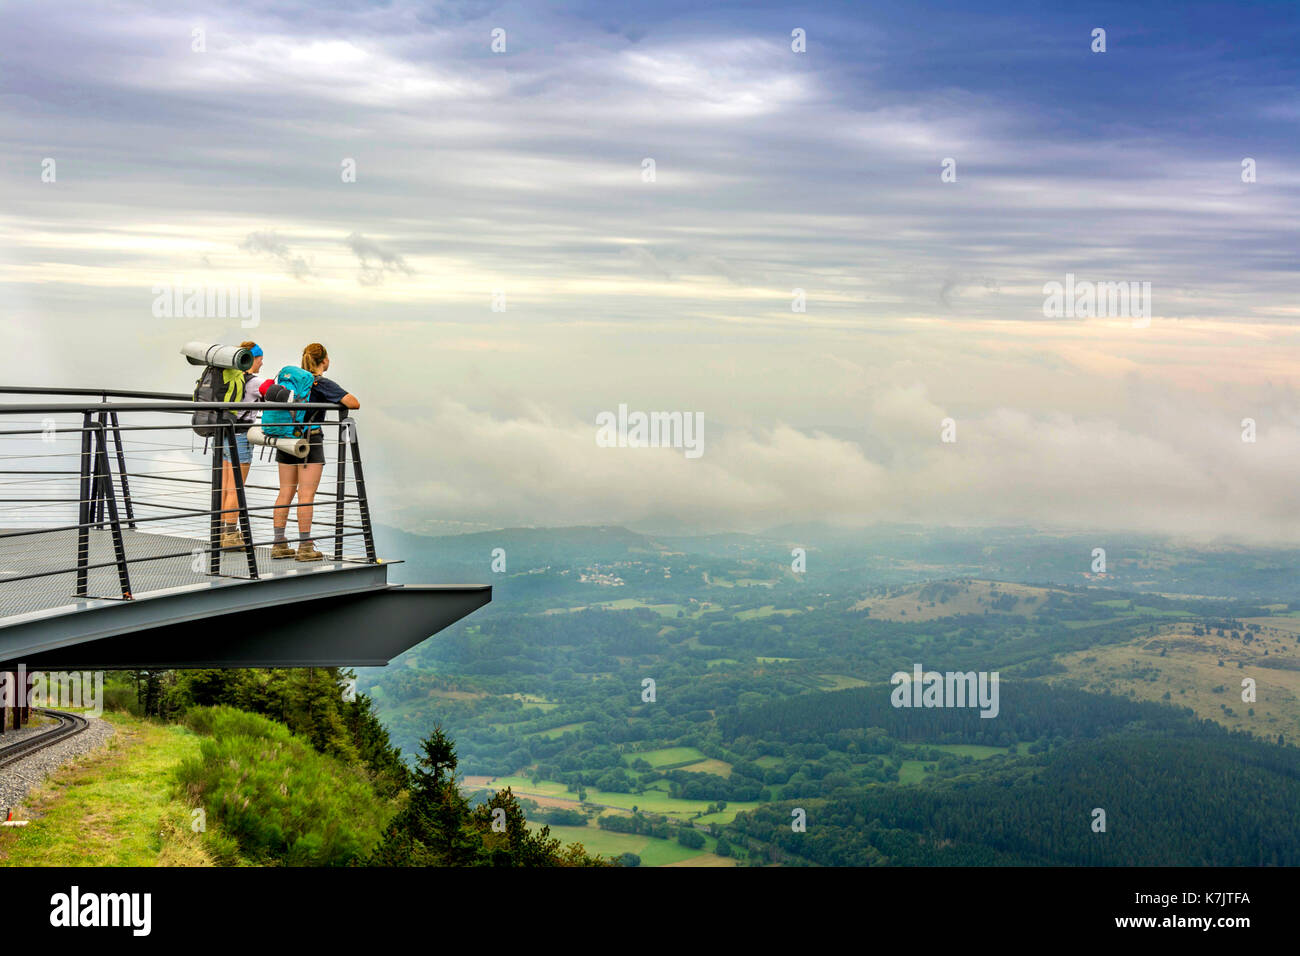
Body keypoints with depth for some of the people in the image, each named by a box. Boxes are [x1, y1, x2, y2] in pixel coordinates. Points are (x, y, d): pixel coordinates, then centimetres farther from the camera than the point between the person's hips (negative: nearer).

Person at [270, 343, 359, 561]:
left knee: (285, 493, 10)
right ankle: (305, 547, -2)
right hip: (309, 441, -7)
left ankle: (279, 544, 13)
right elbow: (354, 404, -17)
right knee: (306, 495, -4)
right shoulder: (324, 384, -9)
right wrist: (344, 397, 6)